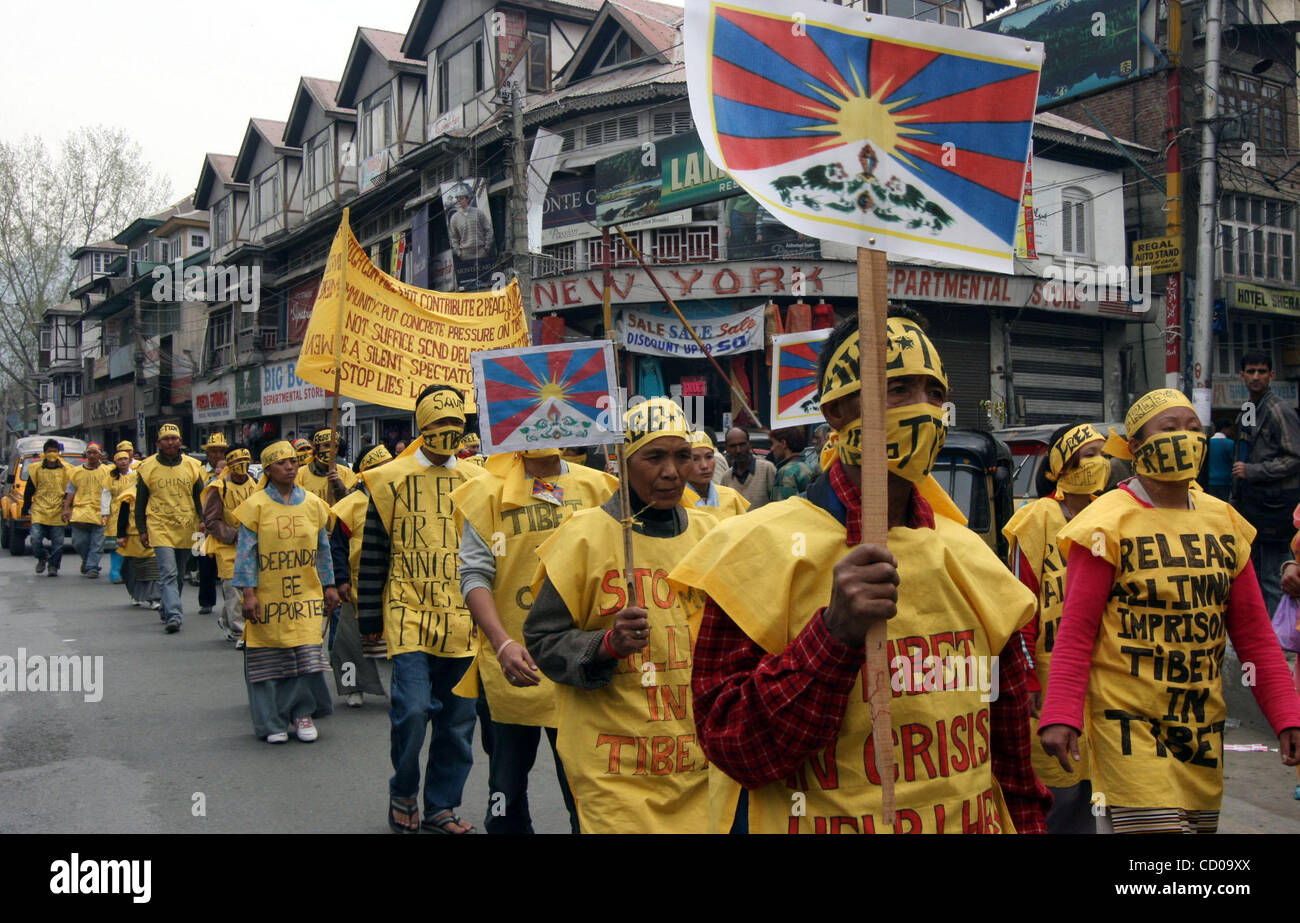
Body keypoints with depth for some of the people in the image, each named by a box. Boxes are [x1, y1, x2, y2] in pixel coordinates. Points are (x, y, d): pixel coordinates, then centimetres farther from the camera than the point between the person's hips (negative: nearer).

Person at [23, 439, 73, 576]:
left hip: (58, 512, 0)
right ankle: (42, 558, 16)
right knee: (35, 538, -10)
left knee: (57, 542, -2)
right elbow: (28, 491, 10)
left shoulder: (66, 470, 5)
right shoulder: (36, 469, 5)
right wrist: (26, 509, 8)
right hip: (39, 511, 0)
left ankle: (53, 565, 13)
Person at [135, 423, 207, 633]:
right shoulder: (148, 467, 2)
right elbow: (140, 502, 7)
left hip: (186, 530, 3)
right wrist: (142, 530, 2)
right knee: (169, 573, -14)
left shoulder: (192, 466, 6)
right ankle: (173, 616, -19)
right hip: (160, 528, -3)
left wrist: (203, 522, 0)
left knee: (178, 574, 11)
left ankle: (168, 611, 27)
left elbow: (200, 498, 11)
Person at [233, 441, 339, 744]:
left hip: (306, 594, 2)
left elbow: (323, 548, 14)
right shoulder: (255, 505, -2)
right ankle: (271, 722, 15)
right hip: (267, 597, -2)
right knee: (268, 658, 3)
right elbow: (246, 551, -4)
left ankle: (302, 713, 14)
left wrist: (329, 585, 12)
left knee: (307, 653, -3)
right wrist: (248, 593, -10)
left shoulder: (313, 503, 8)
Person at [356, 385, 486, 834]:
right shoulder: (392, 478, 1)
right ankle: (402, 794, 13)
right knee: (412, 709, -13)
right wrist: (369, 616, 1)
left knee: (458, 720, 7)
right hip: (411, 618, -3)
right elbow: (373, 552, 3)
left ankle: (441, 806, 23)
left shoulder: (478, 482, 9)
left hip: (464, 624, 3)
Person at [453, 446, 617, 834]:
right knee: (507, 792, 10)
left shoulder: (596, 488, 6)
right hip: (512, 667, -1)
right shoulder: (488, 492, 0)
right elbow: (474, 575, -6)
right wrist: (502, 642, -20)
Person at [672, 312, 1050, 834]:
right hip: (833, 821, -4)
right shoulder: (764, 549, -13)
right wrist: (834, 633, -28)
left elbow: (1010, 732, 9)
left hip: (975, 821, 5)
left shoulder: (967, 555, 2)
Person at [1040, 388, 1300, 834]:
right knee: (1154, 826, -13)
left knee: (1199, 823, 11)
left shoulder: (1224, 522, 9)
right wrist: (1060, 716, -19)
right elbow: (1076, 631, -10)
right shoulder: (1109, 524, -8)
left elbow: (1253, 632, 11)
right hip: (1130, 723, -6)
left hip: (1202, 723, 6)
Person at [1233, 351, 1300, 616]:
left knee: (1272, 577, -7)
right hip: (1253, 502, 9)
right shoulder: (1248, 411, 15)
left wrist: (1251, 471, -17)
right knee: (1251, 572, 17)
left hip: (1275, 503, -9)